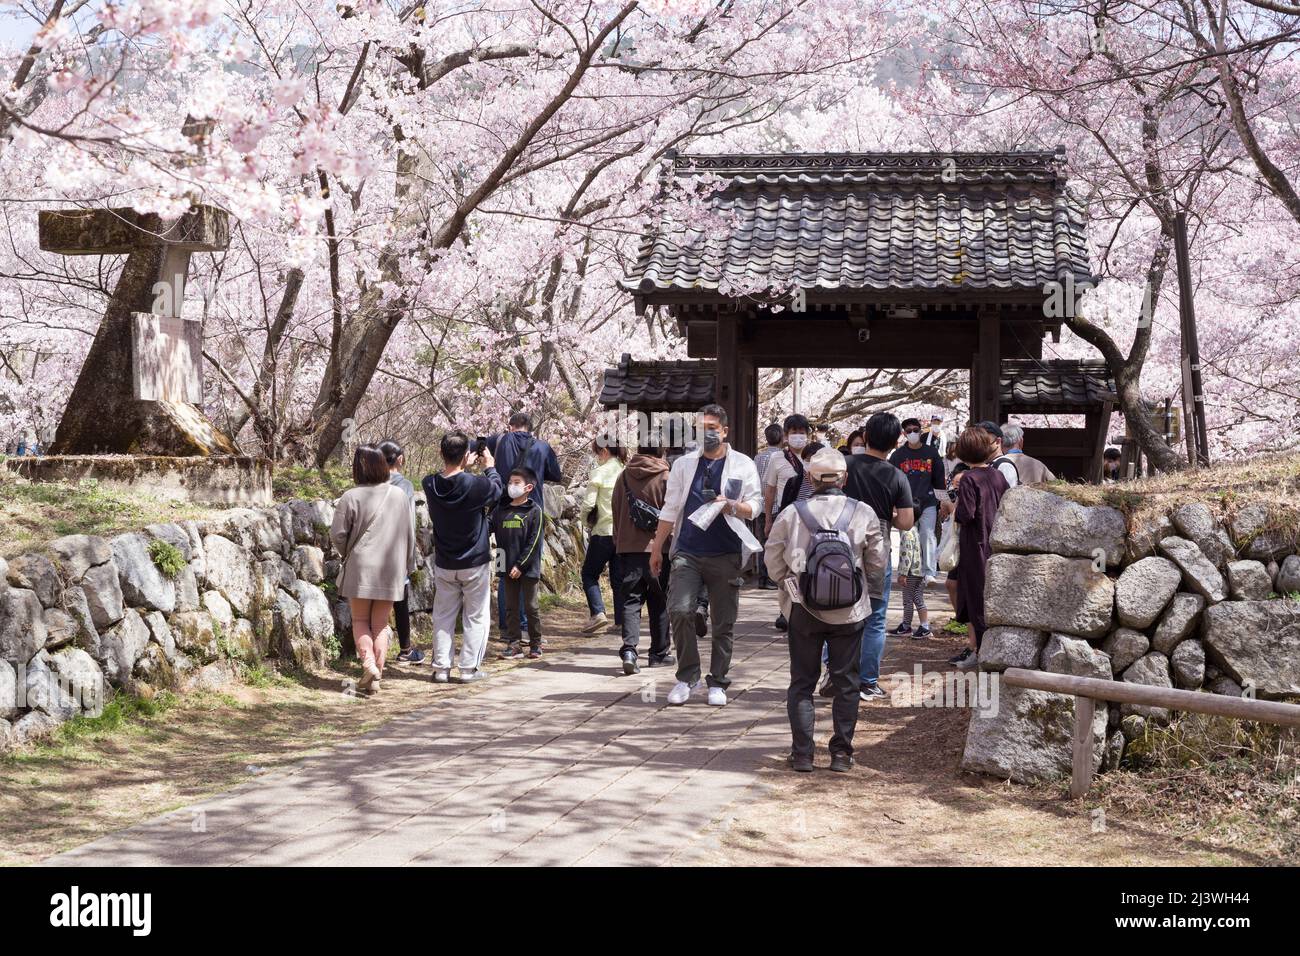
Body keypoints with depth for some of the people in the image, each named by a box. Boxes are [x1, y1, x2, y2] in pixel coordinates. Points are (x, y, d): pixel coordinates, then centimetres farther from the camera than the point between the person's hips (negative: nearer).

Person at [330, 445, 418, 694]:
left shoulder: (351, 497, -11)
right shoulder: (399, 495, 1)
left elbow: (337, 534, -8)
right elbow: (409, 534, 7)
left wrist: (346, 554, 13)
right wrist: (408, 566, 19)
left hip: (360, 568, -3)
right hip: (391, 570, 3)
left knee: (360, 620, 12)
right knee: (380, 624, 11)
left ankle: (368, 663, -9)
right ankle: (377, 676, 9)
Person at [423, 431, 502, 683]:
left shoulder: (430, 485, -12)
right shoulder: (475, 484, -22)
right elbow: (497, 491, 0)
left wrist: (464, 467, 17)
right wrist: (490, 466, 14)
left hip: (444, 565, 3)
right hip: (475, 563, -3)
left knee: (443, 617, 14)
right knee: (476, 617, 9)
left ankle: (441, 667, 15)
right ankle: (469, 668, 9)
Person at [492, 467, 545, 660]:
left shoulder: (533, 511, -6)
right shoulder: (501, 510, 7)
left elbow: (534, 541, -10)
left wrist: (520, 564, -15)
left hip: (528, 568, -4)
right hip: (508, 568, 4)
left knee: (532, 606, 5)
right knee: (511, 606, 7)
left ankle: (535, 644, 14)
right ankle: (514, 644, 12)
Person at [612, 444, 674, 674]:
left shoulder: (624, 476, 5)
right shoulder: (665, 478, -7)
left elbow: (616, 512, 10)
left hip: (628, 547, 2)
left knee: (631, 600, 1)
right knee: (659, 602, 10)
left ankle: (629, 648, -18)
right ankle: (659, 653, 19)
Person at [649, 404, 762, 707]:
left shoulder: (743, 465, 6)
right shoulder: (683, 464, 11)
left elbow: (755, 505, 4)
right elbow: (670, 509, 14)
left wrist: (732, 506, -16)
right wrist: (657, 548, 12)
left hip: (725, 554, -1)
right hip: (687, 552, 1)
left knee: (723, 623, 3)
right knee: (679, 611, -15)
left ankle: (718, 683, 15)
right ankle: (687, 676, 1)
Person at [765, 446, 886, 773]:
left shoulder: (792, 513, -6)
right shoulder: (863, 513, -4)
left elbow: (772, 561, 1)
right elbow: (877, 562, 3)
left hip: (804, 609, 0)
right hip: (850, 611, 0)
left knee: (802, 682, 10)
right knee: (846, 684, 11)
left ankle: (802, 753, 7)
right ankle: (841, 752, 11)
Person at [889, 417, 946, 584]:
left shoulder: (931, 453, 7)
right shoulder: (898, 455, 7)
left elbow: (939, 479, 11)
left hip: (928, 503, -1)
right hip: (906, 504, 1)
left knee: (928, 535, -13)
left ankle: (930, 572, -13)